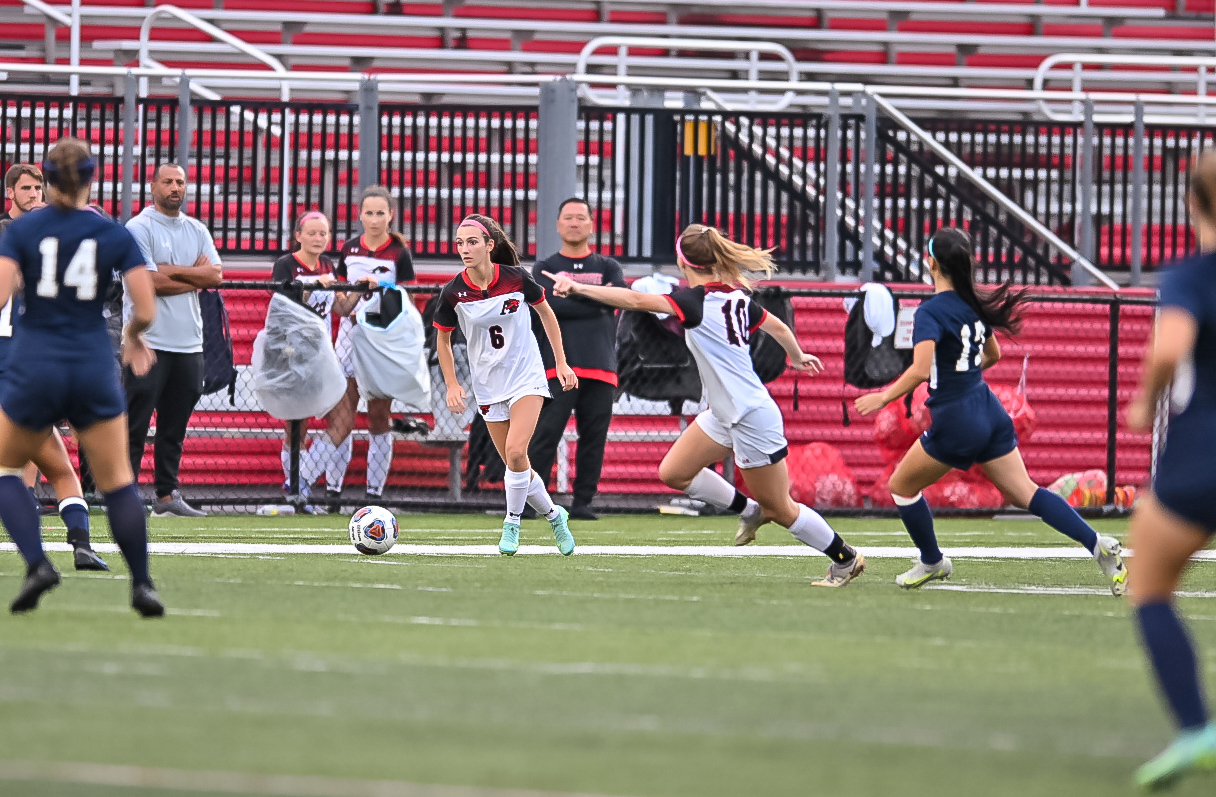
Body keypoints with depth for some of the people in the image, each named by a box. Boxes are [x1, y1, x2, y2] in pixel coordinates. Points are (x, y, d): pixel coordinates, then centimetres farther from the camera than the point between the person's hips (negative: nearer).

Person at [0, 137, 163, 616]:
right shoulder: (115, 237, 0)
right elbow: (146, 309, -5)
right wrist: (134, 337, 16)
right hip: (93, 369, 1)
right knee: (118, 481, 11)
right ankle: (142, 585, 5)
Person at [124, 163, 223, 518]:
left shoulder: (197, 231, 15)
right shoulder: (139, 228, -4)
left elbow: (216, 276, 2)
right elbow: (150, 281, -15)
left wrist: (173, 271, -9)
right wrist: (195, 275, -5)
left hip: (188, 342, 6)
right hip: (148, 341, -6)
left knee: (174, 428, 8)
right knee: (135, 425, -7)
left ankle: (167, 495, 13)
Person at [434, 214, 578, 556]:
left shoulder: (516, 278, -13)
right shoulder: (453, 293, -10)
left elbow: (545, 312, 5)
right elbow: (443, 339, 5)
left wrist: (561, 362, 6)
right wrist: (452, 385, -3)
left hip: (527, 377, -3)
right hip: (488, 386, 3)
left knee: (515, 451, -22)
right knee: (516, 464, 4)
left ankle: (512, 522, -2)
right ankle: (553, 515, 29)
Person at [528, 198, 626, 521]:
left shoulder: (608, 267, 15)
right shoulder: (545, 269, 10)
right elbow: (551, 304, -8)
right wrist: (596, 304, -8)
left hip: (600, 369, 3)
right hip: (558, 365, -2)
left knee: (594, 439, 1)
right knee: (545, 435, -9)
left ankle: (583, 503, 6)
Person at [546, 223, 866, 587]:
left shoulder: (697, 301, -22)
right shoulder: (734, 295, 2)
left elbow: (634, 300, -31)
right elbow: (776, 325, 18)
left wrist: (577, 288, -31)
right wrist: (797, 356, 38)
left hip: (752, 419, -9)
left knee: (780, 509, 4)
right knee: (673, 472, 11)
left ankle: (847, 559, 19)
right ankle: (750, 510, 26)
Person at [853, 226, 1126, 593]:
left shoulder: (930, 312, -16)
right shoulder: (973, 304, 8)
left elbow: (920, 370, -27)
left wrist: (883, 397, -16)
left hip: (954, 422, -7)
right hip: (989, 411, 7)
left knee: (902, 485, 15)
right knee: (1025, 494, 6)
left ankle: (932, 562, 27)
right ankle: (1098, 545, -9)